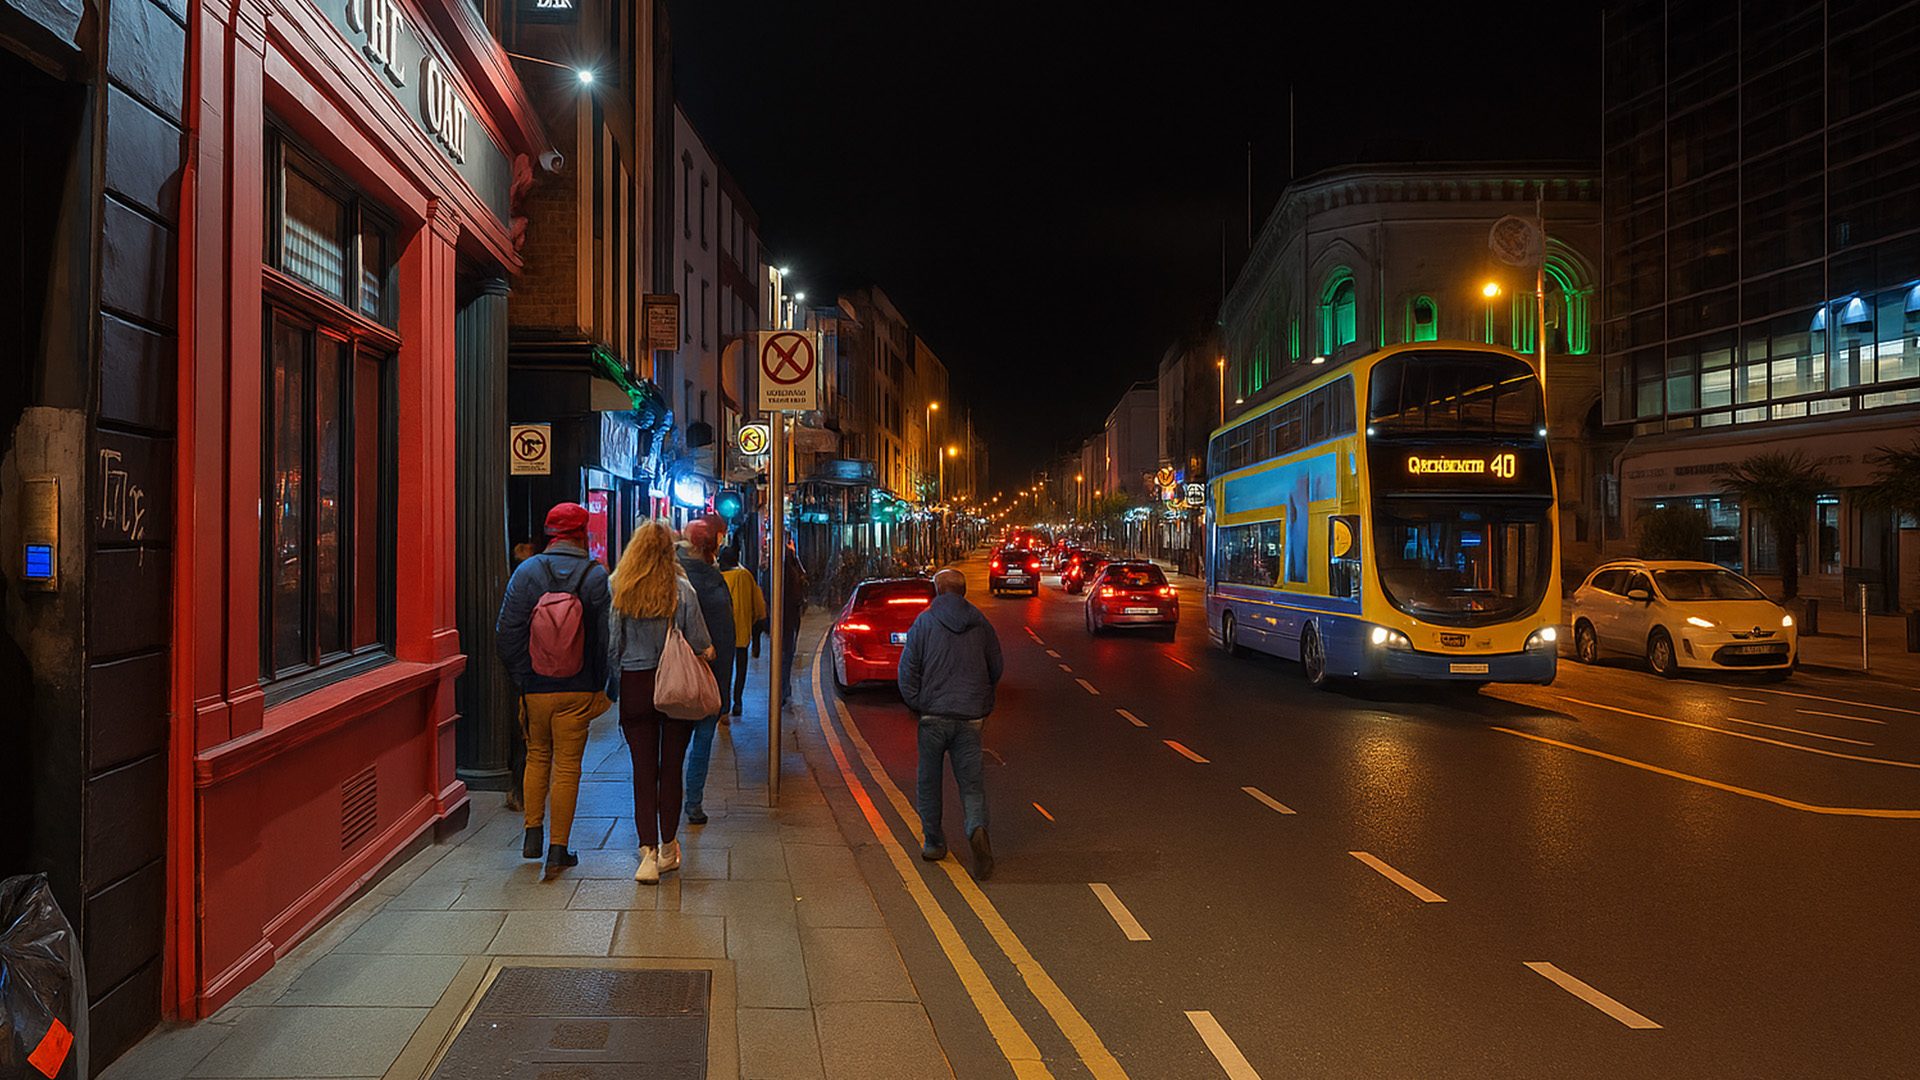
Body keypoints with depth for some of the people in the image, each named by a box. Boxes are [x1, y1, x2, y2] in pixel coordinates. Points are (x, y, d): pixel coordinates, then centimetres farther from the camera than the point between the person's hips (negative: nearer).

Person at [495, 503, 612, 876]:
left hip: (535, 688, 2)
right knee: (567, 765, 4)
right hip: (577, 690, -2)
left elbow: (506, 632, -2)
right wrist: (598, 685, 4)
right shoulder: (597, 576, -7)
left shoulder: (526, 572, -2)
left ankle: (532, 832, 19)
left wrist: (520, 677, 9)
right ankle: (558, 849, 7)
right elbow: (606, 636, -6)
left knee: (537, 757, 20)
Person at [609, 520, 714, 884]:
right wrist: (706, 653, 14)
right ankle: (668, 847, 23)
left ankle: (647, 850, -4)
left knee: (643, 770, 5)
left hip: (635, 687, 1)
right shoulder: (682, 589, -8)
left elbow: (612, 645, -1)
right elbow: (700, 644, -7)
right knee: (671, 768, 11)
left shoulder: (620, 591, -4)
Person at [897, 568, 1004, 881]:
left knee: (929, 781, 13)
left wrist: (916, 704, 4)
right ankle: (977, 828, -21)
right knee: (971, 781, 4)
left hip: (934, 714, -2)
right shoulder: (981, 624, 6)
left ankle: (934, 842, 21)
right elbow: (996, 670, 13)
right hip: (970, 717, 2)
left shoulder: (925, 622, -2)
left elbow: (908, 669, -5)